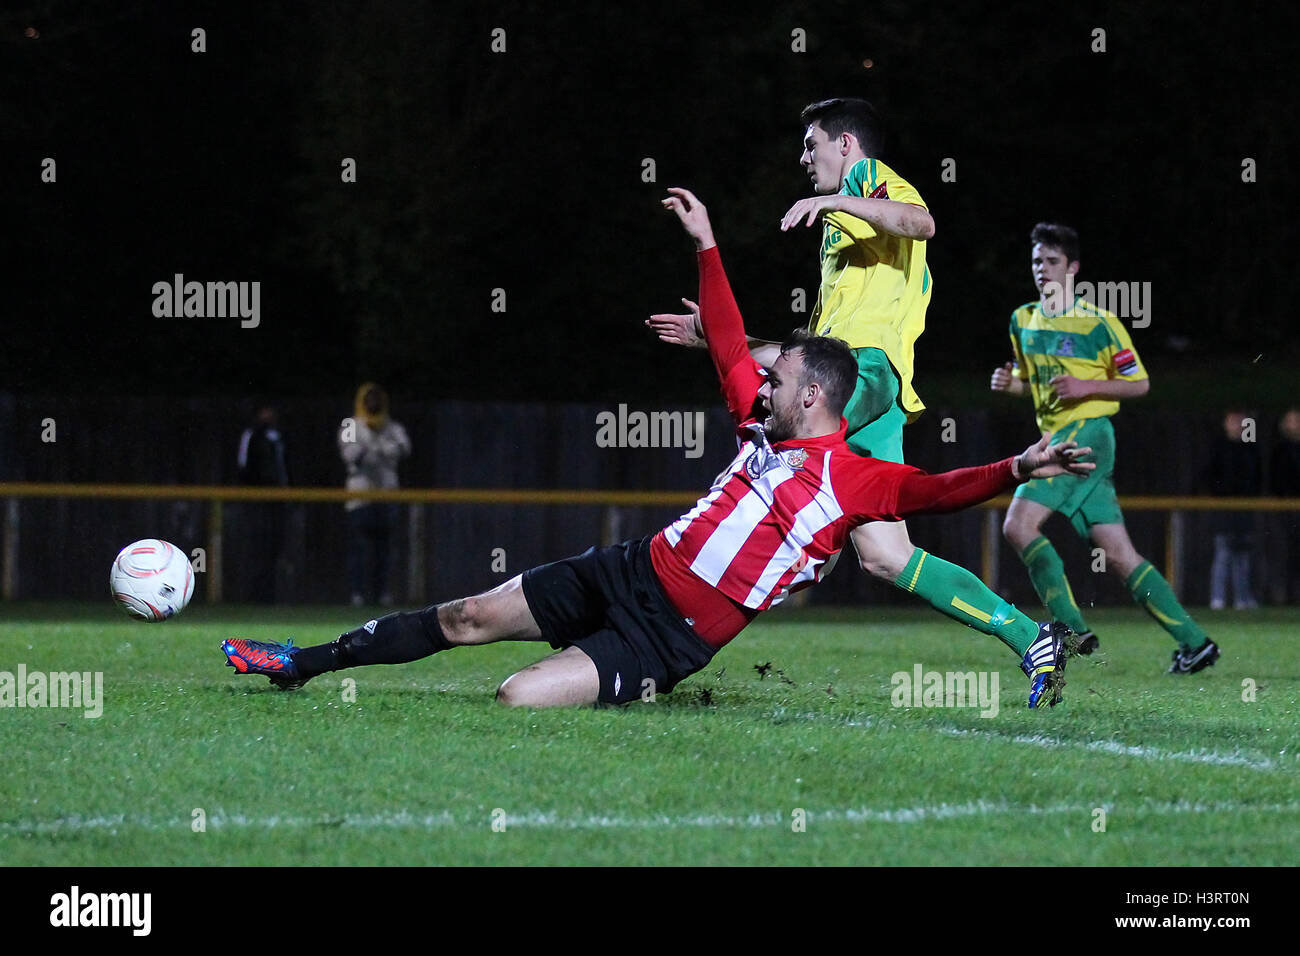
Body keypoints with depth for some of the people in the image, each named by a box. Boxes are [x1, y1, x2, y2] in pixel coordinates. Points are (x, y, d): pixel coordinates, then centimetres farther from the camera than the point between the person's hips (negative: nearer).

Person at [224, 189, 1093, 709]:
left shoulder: (855, 478, -10)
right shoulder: (766, 424, 10)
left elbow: (932, 490, -21)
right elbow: (728, 345, 21)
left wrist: (1015, 471, -38)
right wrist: (707, 246, 22)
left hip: (670, 640, -7)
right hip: (627, 573, 7)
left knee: (521, 697, -25)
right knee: (466, 618, 8)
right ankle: (303, 664, 20)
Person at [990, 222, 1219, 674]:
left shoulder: (1099, 322, -5)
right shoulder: (1022, 322, 15)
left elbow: (1139, 383, 0)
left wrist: (1087, 387, -14)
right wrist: (1008, 382, 6)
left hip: (1087, 433, -7)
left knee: (1019, 525, -20)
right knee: (1118, 557, 2)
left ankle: (1073, 630, -18)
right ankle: (1194, 641, 3)